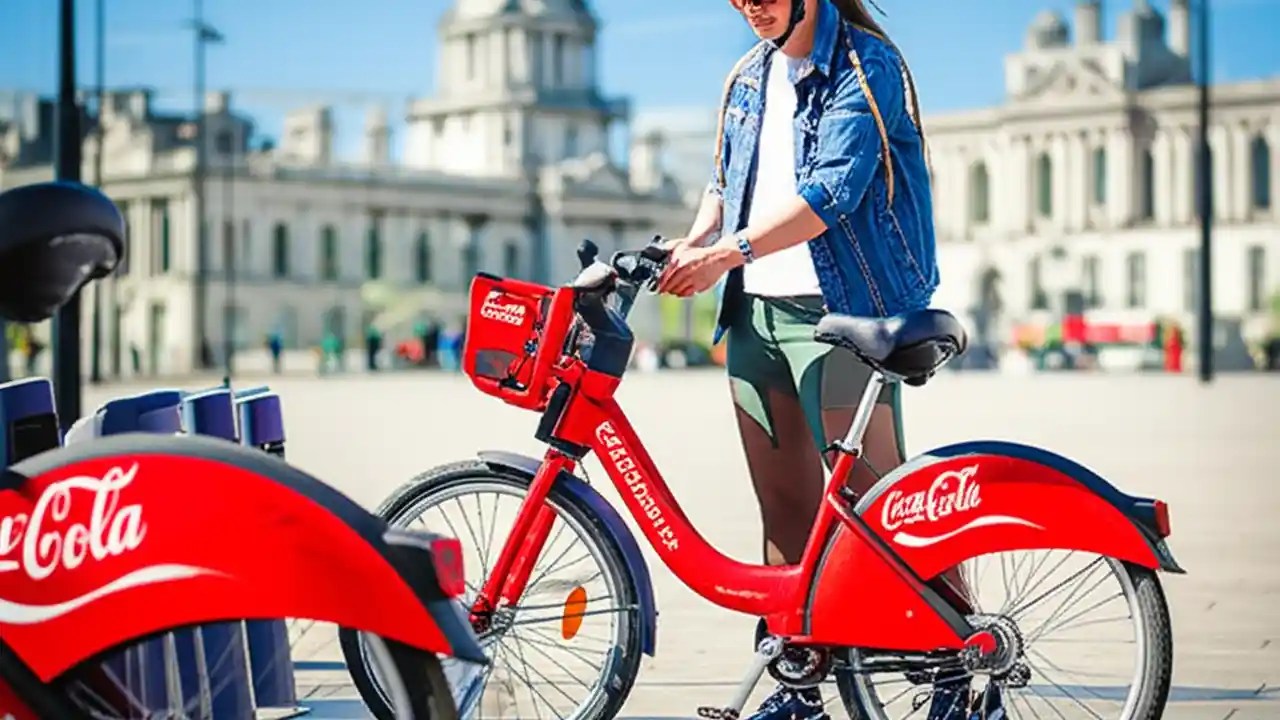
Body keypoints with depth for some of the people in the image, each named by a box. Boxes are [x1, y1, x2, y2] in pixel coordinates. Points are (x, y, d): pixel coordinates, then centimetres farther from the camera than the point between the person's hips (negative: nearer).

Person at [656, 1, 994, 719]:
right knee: (785, 505, 9)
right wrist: (694, 240, 0)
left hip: (841, 309, -7)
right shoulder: (749, 77, 17)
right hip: (755, 311, 7)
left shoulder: (867, 66, -7)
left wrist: (726, 254, -22)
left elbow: (834, 191, -18)